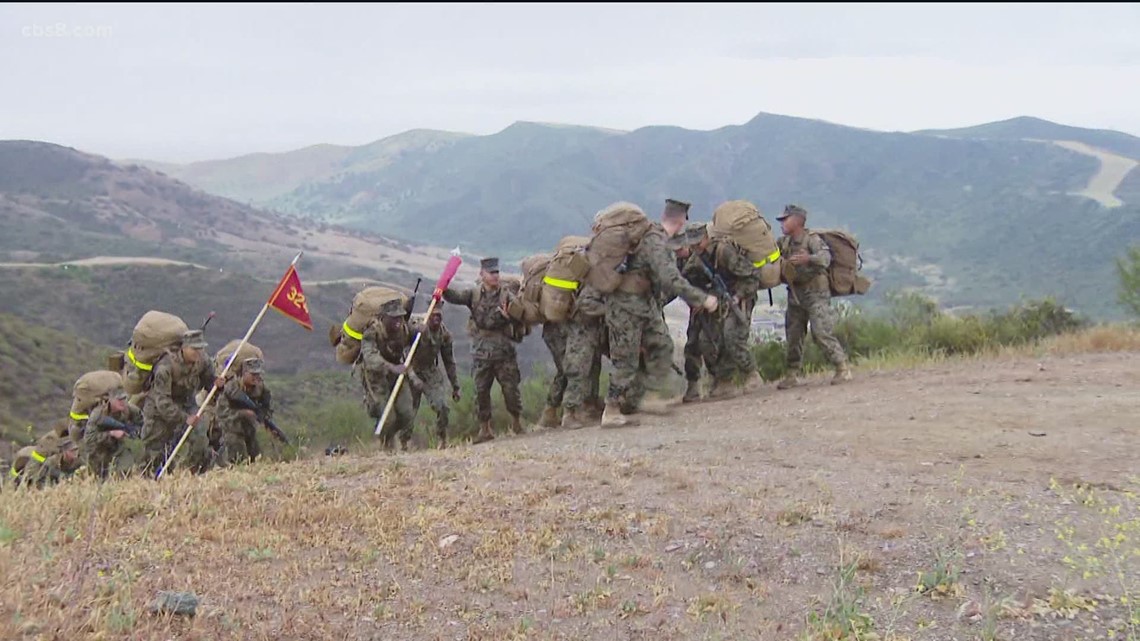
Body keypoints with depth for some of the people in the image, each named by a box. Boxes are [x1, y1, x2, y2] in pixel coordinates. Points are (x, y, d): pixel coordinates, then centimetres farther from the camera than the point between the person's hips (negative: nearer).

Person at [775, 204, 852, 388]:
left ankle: (843, 368, -6)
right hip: (795, 294, 7)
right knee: (793, 335, 8)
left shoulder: (812, 239, -12)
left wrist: (809, 259, -47)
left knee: (821, 333, -14)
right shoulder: (784, 242, 10)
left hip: (815, 292, -7)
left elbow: (825, 257, -28)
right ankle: (792, 374, 17)